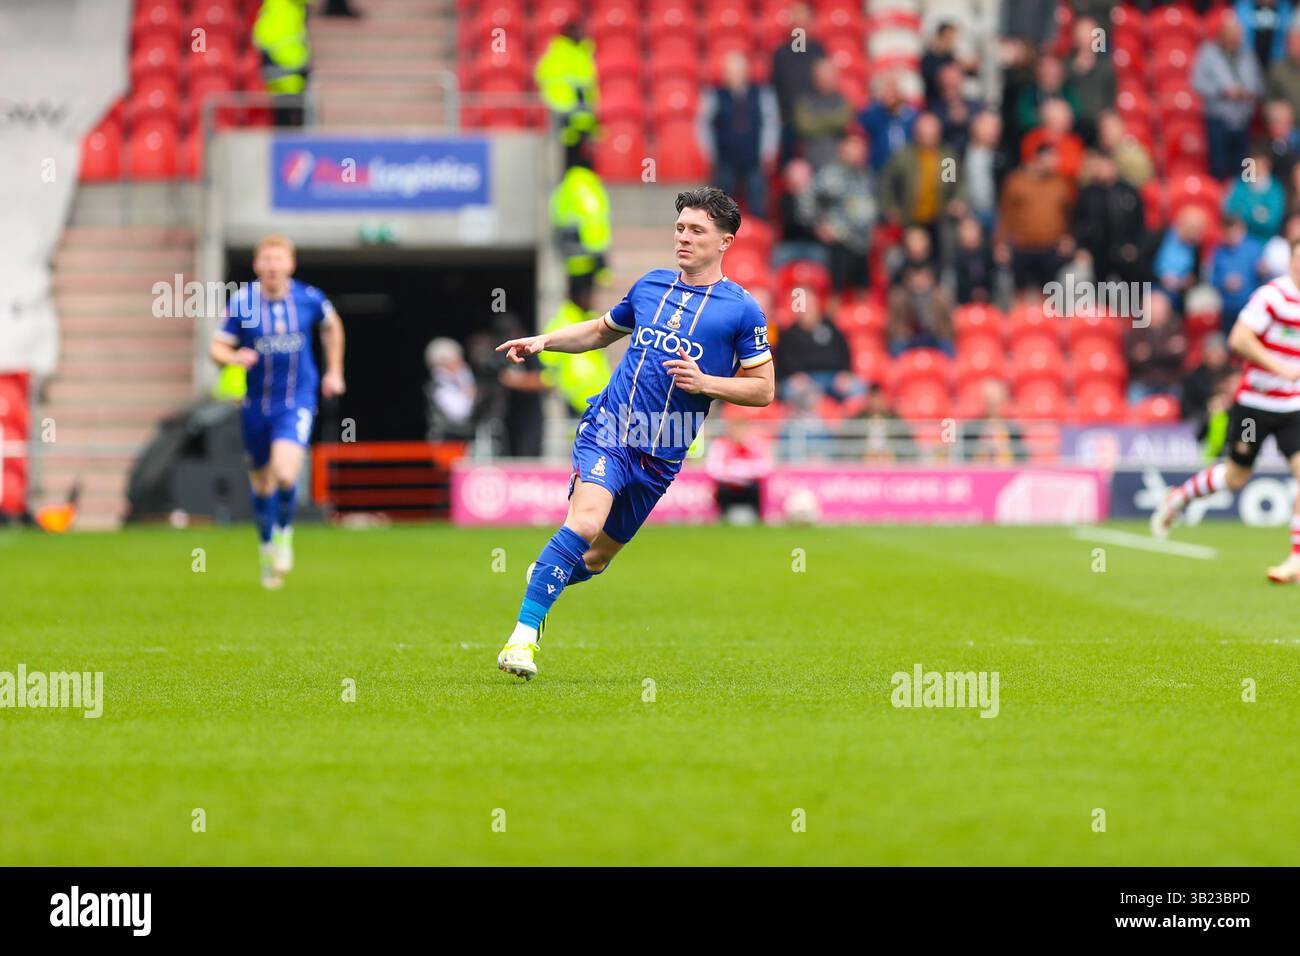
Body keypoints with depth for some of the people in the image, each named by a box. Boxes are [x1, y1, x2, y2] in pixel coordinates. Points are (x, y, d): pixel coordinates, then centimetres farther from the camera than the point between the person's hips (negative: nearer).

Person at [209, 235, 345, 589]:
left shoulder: (309, 299, -6)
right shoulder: (242, 303, -9)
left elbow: (332, 326, 16)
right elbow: (217, 348, -6)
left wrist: (334, 371, 16)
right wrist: (234, 357, -28)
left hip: (297, 402, -1)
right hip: (257, 404, 2)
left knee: (285, 473, -23)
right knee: (261, 484, 12)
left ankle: (283, 532, 5)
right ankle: (267, 547, 36)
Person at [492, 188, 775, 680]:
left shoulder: (742, 310, -1)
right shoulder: (651, 285, 9)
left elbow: (763, 389, 0)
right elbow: (603, 330, 26)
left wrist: (705, 383, -14)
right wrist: (543, 340, 13)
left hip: (662, 454, 0)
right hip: (608, 428, 0)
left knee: (597, 557, 11)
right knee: (585, 522, -26)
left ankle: (546, 576, 46)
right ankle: (522, 637, -25)